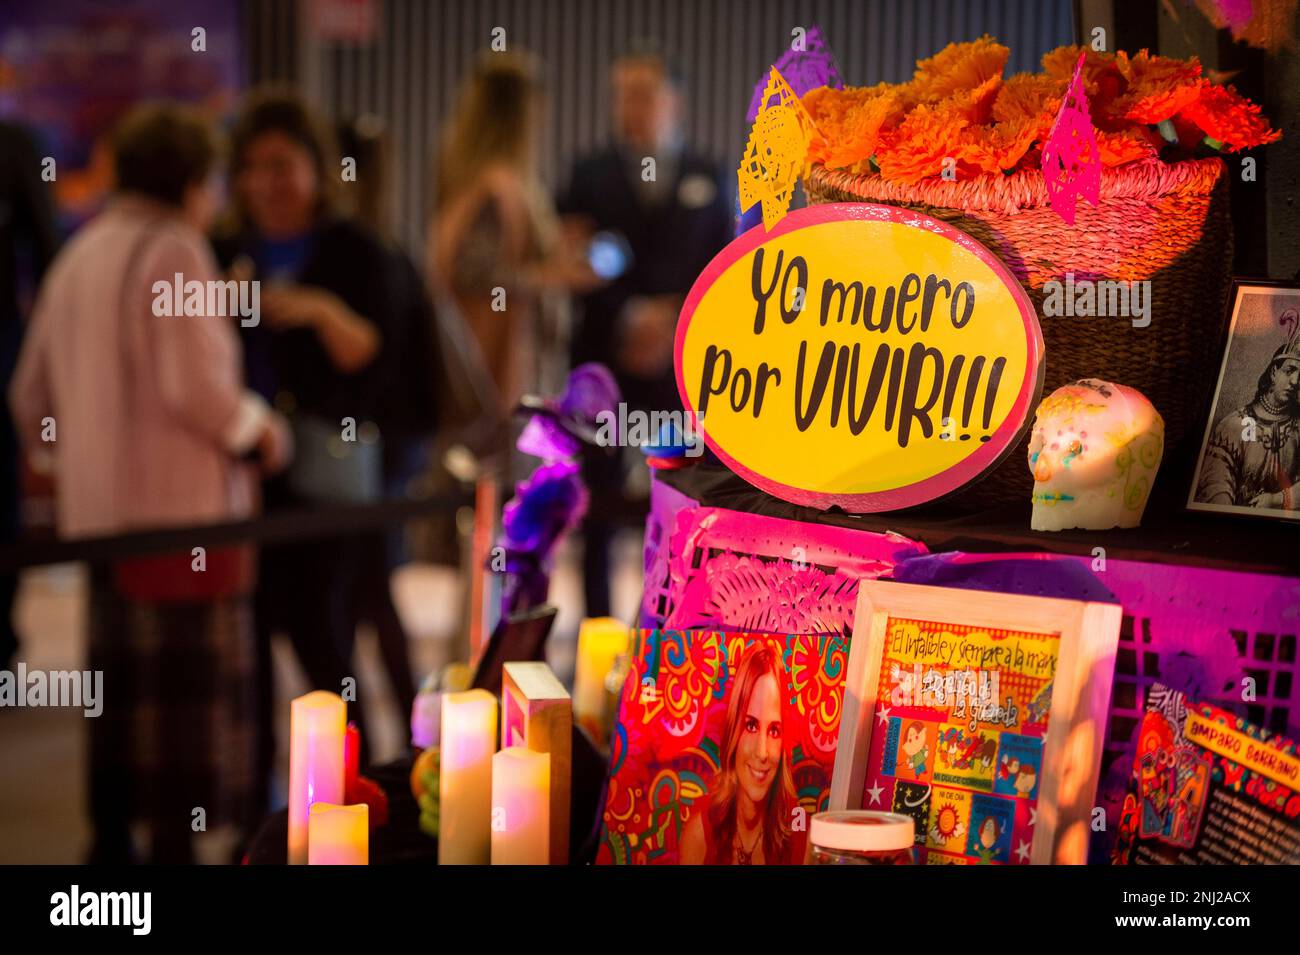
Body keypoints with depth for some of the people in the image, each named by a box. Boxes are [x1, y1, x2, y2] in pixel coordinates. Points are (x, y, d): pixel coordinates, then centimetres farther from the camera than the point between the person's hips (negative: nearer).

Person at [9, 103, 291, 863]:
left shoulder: (79, 255, 13)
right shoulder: (174, 251, -10)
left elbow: (30, 397, 15)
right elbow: (195, 384, -20)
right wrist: (260, 431, -4)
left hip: (99, 509, 8)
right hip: (181, 506, -8)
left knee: (120, 692, 16)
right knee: (190, 694, -3)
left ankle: (112, 843, 23)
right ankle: (175, 845, -2)